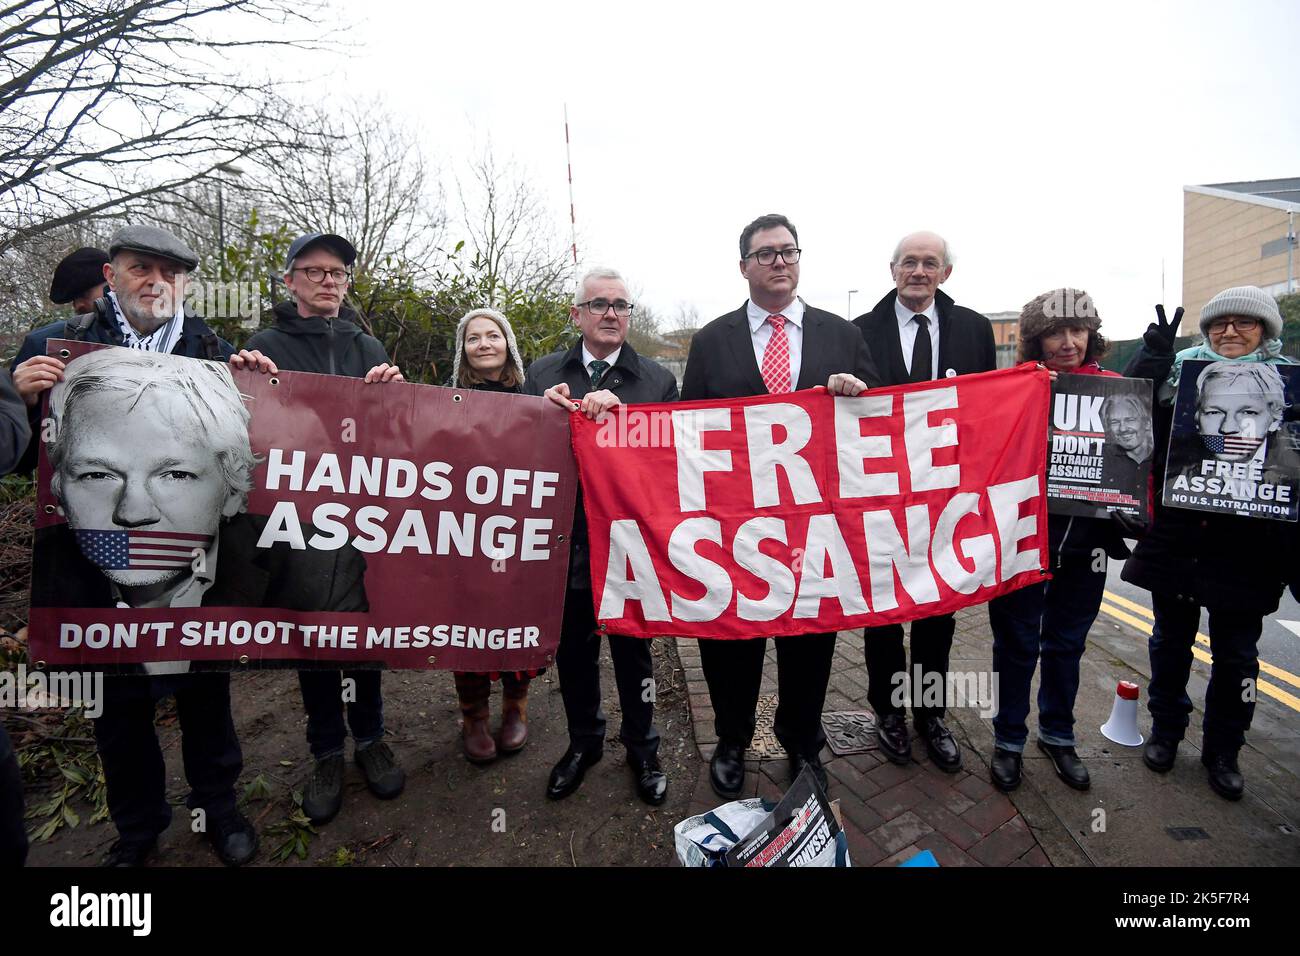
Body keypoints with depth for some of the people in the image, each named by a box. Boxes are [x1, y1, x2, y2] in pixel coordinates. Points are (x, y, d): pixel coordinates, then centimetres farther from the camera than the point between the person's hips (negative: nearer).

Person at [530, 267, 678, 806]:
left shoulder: (658, 380, 0)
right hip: (566, 540, 2)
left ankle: (642, 749, 39)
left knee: (633, 653, 15)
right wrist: (545, 410, -16)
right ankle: (584, 742, 42)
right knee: (572, 652, 17)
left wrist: (618, 409, -20)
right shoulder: (543, 375, 5)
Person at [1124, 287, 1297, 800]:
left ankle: (1222, 750, 31)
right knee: (1170, 641, 15)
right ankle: (1165, 730, 33)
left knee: (1236, 656, 12)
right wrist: (1151, 358, -23)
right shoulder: (1179, 371, 2)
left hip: (1247, 548, 0)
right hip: (1174, 540, 0)